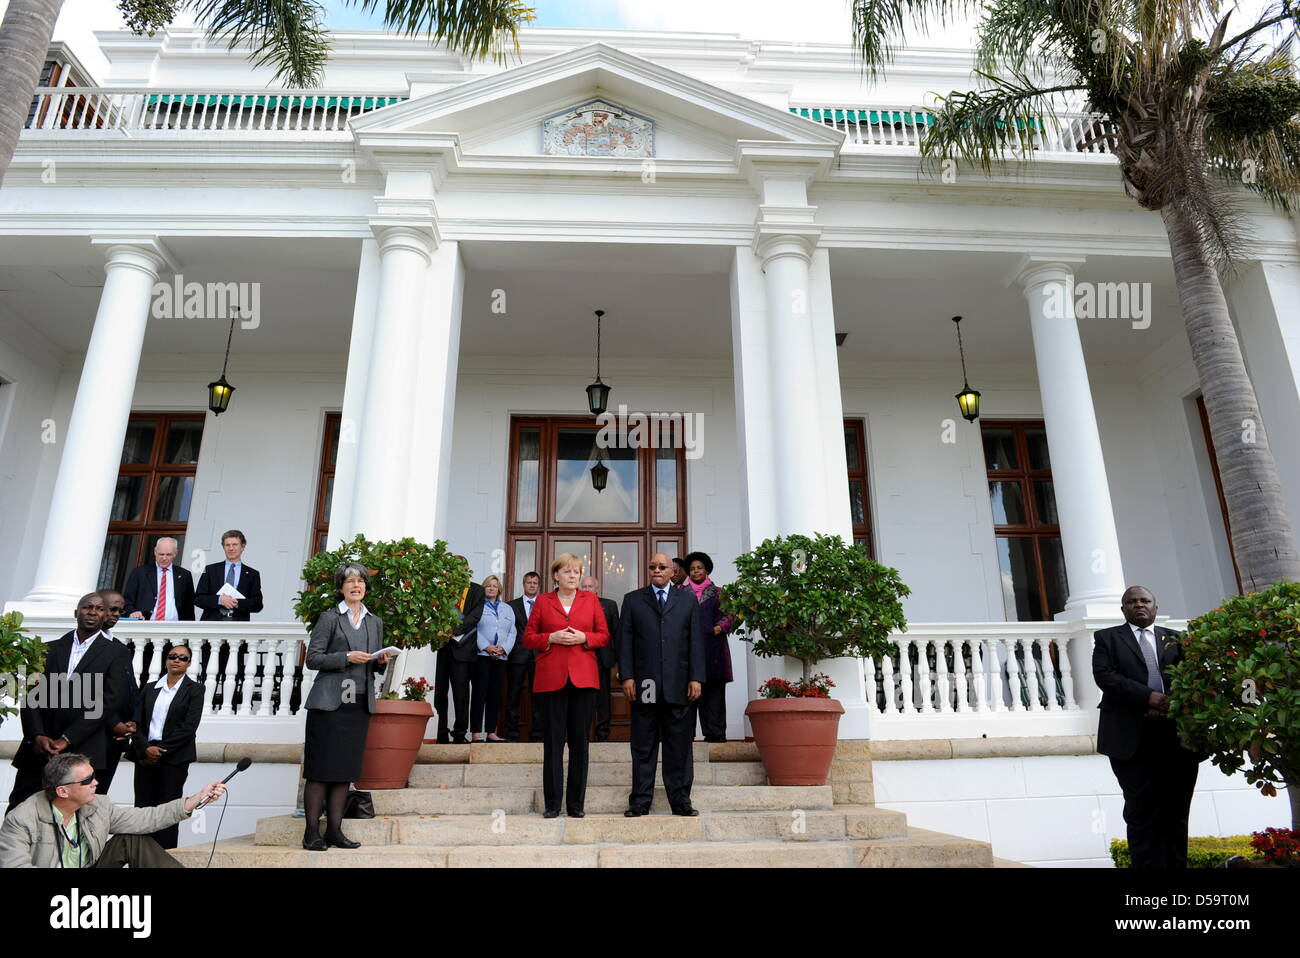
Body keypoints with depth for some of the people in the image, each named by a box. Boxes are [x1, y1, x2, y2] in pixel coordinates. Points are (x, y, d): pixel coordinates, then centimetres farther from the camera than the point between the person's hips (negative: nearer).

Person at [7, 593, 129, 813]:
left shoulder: (116, 652, 3)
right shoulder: (50, 649, 14)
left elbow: (110, 701, -6)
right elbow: (31, 695, 7)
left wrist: (67, 739, -11)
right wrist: (37, 735, -8)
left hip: (81, 749, -3)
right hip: (38, 748, 3)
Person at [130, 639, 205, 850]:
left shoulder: (194, 690, 1)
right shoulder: (150, 689, 13)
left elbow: (189, 728, -8)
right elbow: (137, 722, 5)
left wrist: (161, 751, -11)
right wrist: (145, 749, -10)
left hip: (174, 758, -4)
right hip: (145, 756, 4)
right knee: (142, 808, 2)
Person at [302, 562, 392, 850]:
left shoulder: (375, 622, 16)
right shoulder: (329, 618, 1)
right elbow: (312, 659, -5)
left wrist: (381, 661, -2)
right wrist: (346, 657, -16)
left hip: (359, 704, 5)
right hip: (329, 702, -4)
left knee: (345, 769, 7)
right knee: (320, 769, -1)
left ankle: (334, 830, 13)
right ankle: (312, 833, 5)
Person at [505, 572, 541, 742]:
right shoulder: (512, 605, 9)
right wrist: (508, 649, -5)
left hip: (538, 656, 1)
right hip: (518, 656, 0)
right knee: (513, 696, 2)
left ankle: (536, 734, 8)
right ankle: (511, 734, 10)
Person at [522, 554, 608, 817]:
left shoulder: (590, 599, 11)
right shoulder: (543, 601, 9)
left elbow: (604, 636, 10)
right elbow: (528, 637, 9)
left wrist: (584, 637, -7)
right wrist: (551, 638, -8)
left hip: (583, 677, 1)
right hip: (551, 678, -1)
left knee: (580, 741, 3)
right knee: (553, 741, 1)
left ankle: (576, 803, 12)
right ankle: (553, 803, 10)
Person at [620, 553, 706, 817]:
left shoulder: (688, 601, 13)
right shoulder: (633, 600, 11)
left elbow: (696, 642, 7)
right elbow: (625, 640, 6)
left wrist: (696, 678, -2)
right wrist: (627, 676, -4)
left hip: (679, 685, 0)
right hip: (644, 684, 0)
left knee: (679, 746, 4)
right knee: (643, 747, 4)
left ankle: (681, 801, 12)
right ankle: (640, 802, 11)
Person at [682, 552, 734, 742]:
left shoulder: (717, 592, 12)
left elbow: (728, 614, 9)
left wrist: (720, 627, -7)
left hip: (713, 644, 0)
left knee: (714, 688, -2)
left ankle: (715, 732, 1)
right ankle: (686, 730, -4)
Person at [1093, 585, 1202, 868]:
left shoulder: (1176, 639, 17)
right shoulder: (1107, 638, 9)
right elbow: (1104, 675, -6)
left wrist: (1172, 704, -13)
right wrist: (1148, 697, -16)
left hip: (1177, 736, 3)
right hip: (1132, 739, -2)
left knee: (1176, 813, 7)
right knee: (1142, 813, -2)